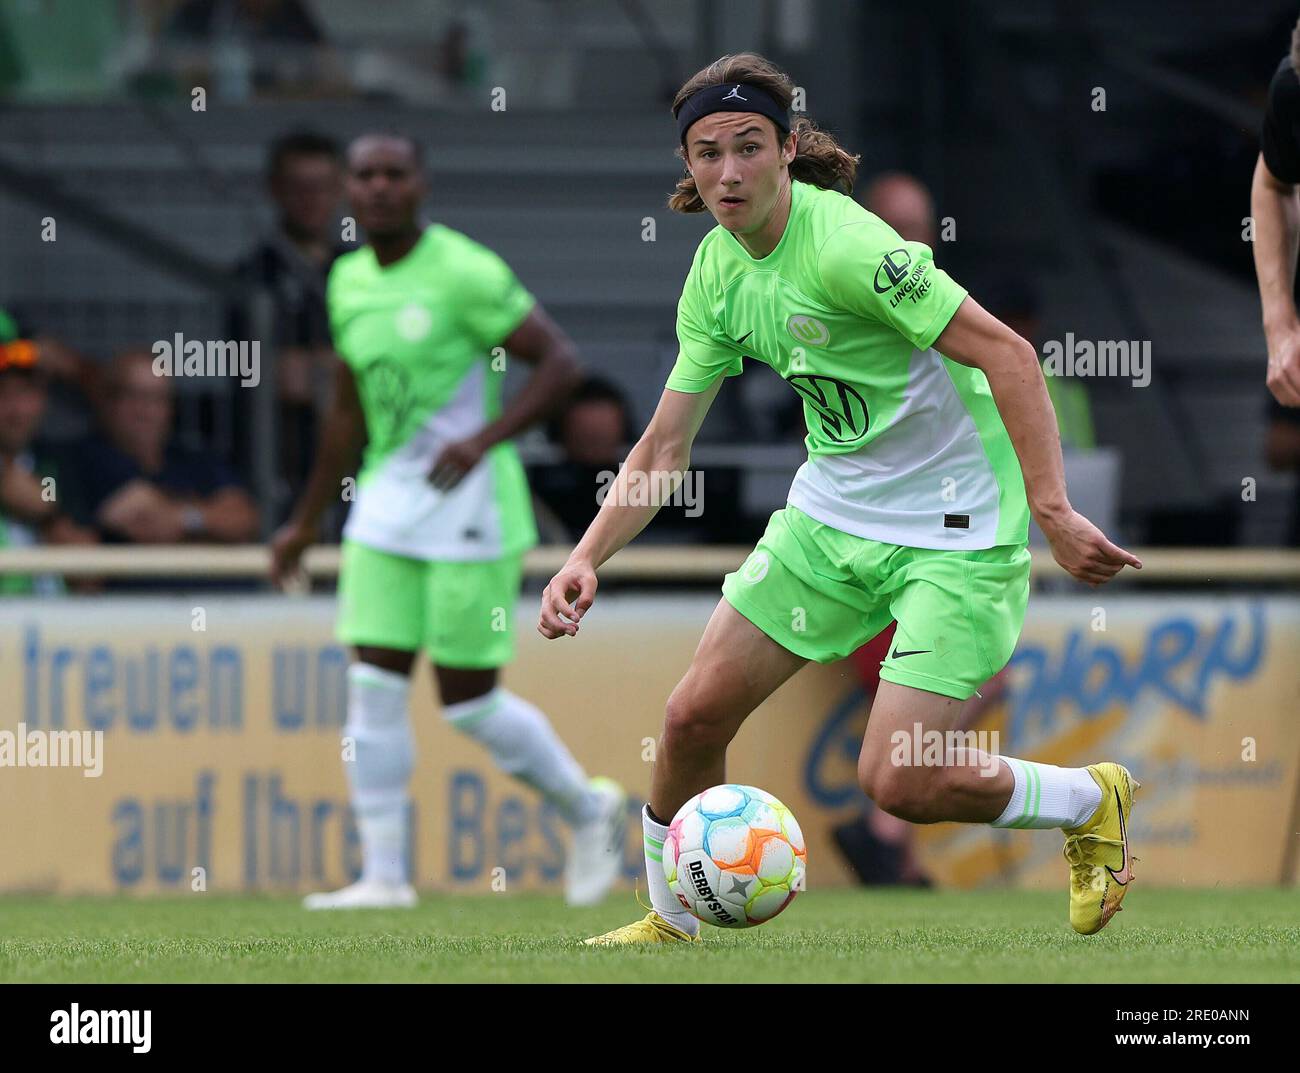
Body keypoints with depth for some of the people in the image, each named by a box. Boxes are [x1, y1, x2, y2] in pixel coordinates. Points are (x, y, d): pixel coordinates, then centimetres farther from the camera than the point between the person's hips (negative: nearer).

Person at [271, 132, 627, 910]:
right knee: (373, 685, -2)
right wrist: (306, 524, 24)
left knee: (468, 700, -3)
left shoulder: (465, 273, -12)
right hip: (386, 502, 7)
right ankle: (384, 875, 1)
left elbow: (561, 361, -13)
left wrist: (484, 438, -25)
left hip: (471, 505, -7)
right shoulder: (350, 282, 10)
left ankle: (589, 808, 20)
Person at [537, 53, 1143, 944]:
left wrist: (1052, 511, -31)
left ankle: (1090, 800, 14)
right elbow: (666, 446, 9)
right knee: (694, 714, 2)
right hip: (831, 512, 7)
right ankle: (670, 923, 25)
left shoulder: (845, 247, -24)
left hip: (956, 531, -7)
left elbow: (1007, 354, -25)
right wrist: (586, 557, -2)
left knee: (898, 783, -13)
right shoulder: (718, 271, 1)